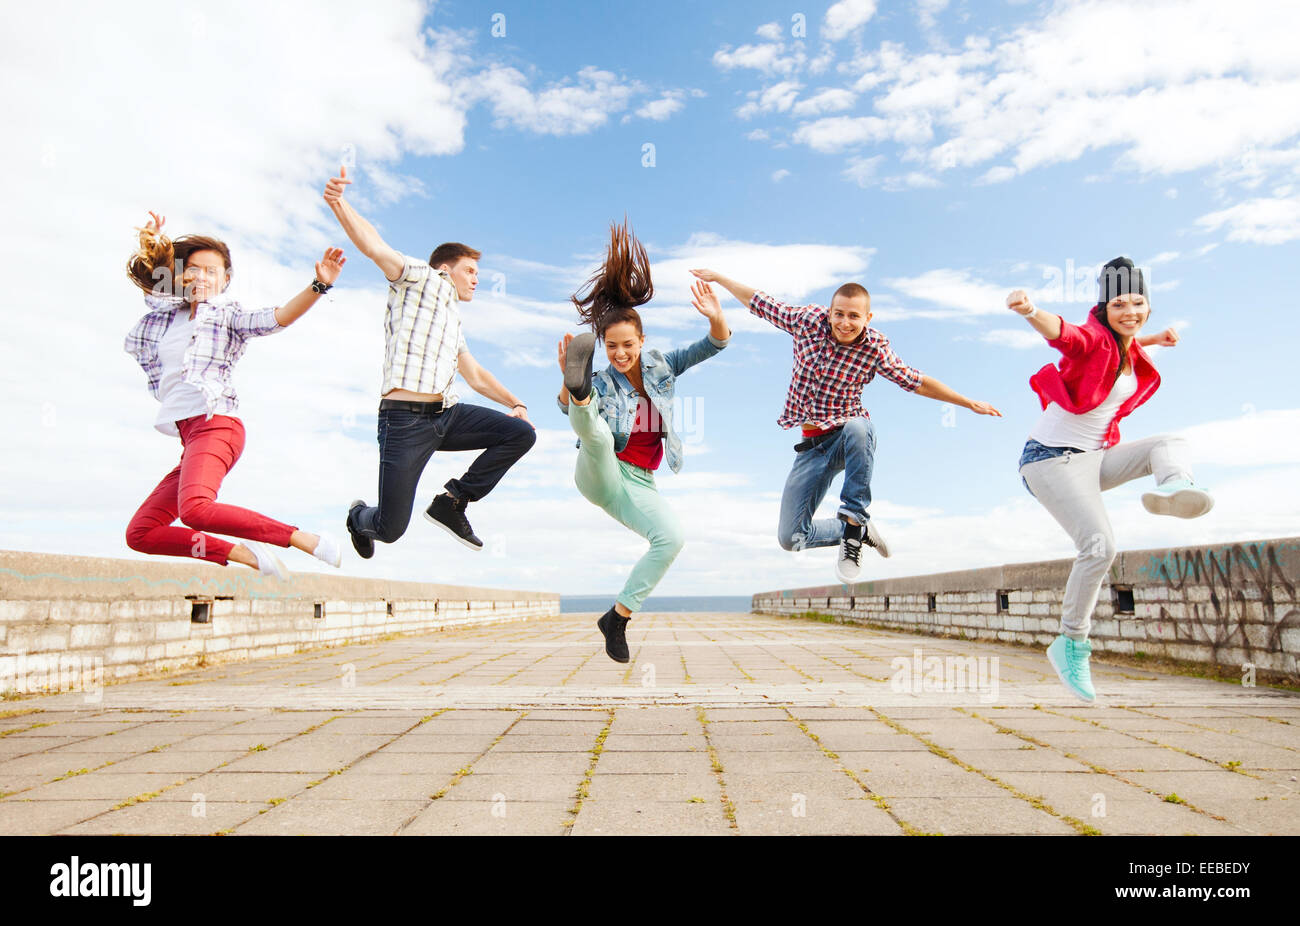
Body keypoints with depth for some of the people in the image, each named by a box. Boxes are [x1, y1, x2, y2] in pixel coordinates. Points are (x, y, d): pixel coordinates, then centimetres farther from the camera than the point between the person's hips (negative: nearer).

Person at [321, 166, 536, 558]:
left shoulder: (453, 321, 30)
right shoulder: (422, 277, 8)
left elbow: (476, 376, 36)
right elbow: (373, 244, -8)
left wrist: (515, 403, 25)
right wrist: (337, 203, -26)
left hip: (446, 415, 8)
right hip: (405, 418, -8)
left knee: (521, 433, -9)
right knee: (390, 529, -8)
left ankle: (451, 503, 1)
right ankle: (360, 517, 31)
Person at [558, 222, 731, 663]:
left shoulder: (660, 366, 4)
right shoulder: (603, 384, -6)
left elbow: (715, 345, -2)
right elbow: (568, 411, -28)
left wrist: (714, 316, -25)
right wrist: (569, 385, -52)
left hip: (637, 485, 3)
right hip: (600, 474, -3)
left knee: (672, 537, -25)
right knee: (595, 432, -35)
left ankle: (618, 617, -10)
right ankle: (580, 381, -73)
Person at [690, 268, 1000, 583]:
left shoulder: (876, 347, -9)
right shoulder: (808, 320, -7)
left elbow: (917, 383, 2)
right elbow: (758, 301, 6)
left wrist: (969, 403, 3)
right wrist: (717, 277, 14)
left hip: (848, 433, -2)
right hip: (813, 445, 2)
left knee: (858, 427, -43)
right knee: (790, 538, -4)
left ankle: (853, 521, -26)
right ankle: (859, 530, 21)